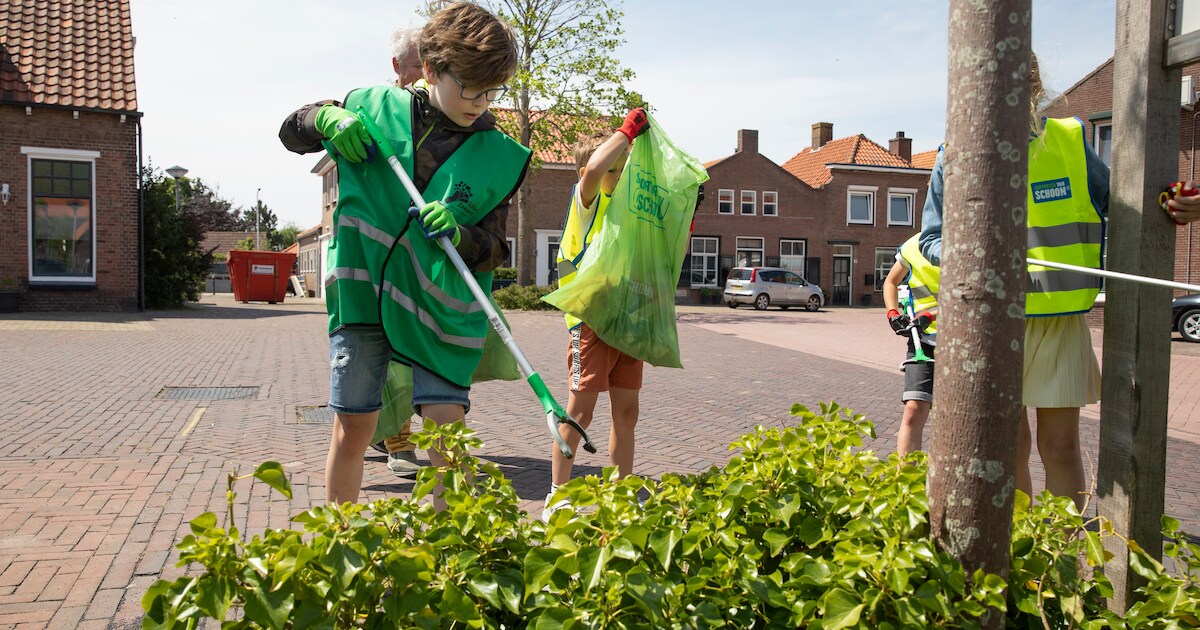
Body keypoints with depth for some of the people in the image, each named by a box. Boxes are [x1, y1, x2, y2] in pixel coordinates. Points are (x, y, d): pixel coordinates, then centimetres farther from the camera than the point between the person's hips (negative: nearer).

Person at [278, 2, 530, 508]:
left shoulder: (500, 157, -2)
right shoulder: (377, 107, 1)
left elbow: (494, 252, -2)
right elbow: (291, 134, 14)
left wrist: (459, 235, -24)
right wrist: (326, 116, -7)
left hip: (440, 308, 0)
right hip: (362, 292, 1)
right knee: (351, 430, 7)